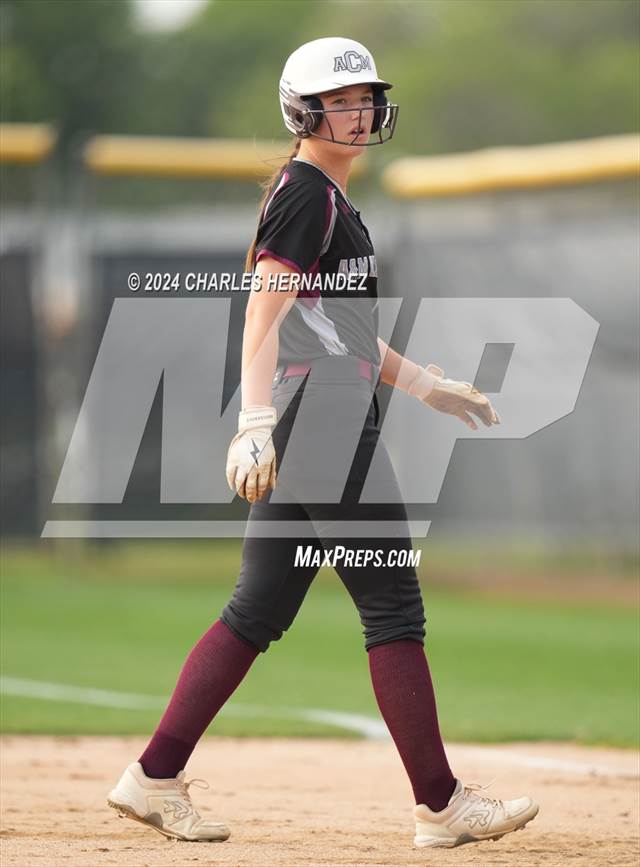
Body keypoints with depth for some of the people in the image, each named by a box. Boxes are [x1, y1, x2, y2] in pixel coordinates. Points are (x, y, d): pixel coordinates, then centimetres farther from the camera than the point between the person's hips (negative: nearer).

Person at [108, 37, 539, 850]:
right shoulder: (307, 193, -10)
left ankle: (154, 779, 7)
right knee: (394, 611, -6)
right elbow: (265, 316, -21)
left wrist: (431, 386, 29)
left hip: (303, 431, 10)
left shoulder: (325, 196, 21)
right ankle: (441, 805, -2)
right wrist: (255, 422, -32)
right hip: (324, 418, -10)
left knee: (257, 611, 8)